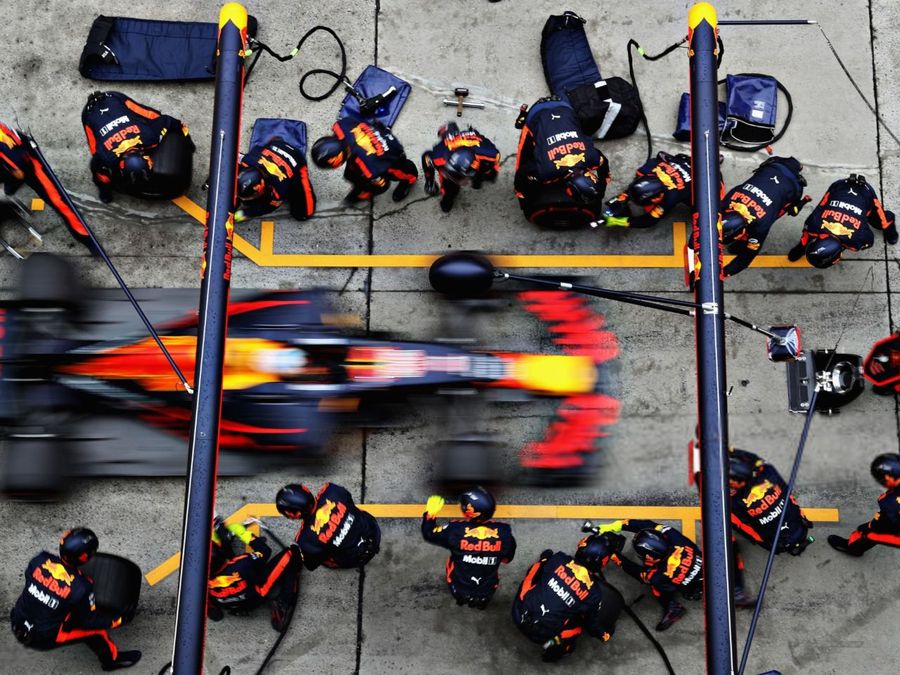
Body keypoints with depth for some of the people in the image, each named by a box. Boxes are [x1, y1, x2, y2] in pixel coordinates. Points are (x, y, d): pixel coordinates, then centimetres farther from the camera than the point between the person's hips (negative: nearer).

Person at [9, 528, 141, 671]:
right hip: (42, 639, -6)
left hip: (17, 624, 6)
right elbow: (88, 622, -11)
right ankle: (112, 659, 30)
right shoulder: (80, 587, -26)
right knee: (96, 629, 6)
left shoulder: (40, 559, -15)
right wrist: (118, 621, 3)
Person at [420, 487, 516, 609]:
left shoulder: (456, 530, -24)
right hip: (487, 592, 1)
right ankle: (482, 600, 37)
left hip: (459, 590, -1)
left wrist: (430, 513, 10)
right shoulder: (503, 532, -18)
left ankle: (461, 597, 37)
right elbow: (507, 559, 1)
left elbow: (428, 534, -6)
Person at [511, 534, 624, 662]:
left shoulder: (559, 559, -7)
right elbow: (592, 626, 4)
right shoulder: (595, 593, -9)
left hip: (519, 613, 1)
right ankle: (557, 643, 10)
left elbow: (533, 575, 10)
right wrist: (605, 635, 25)